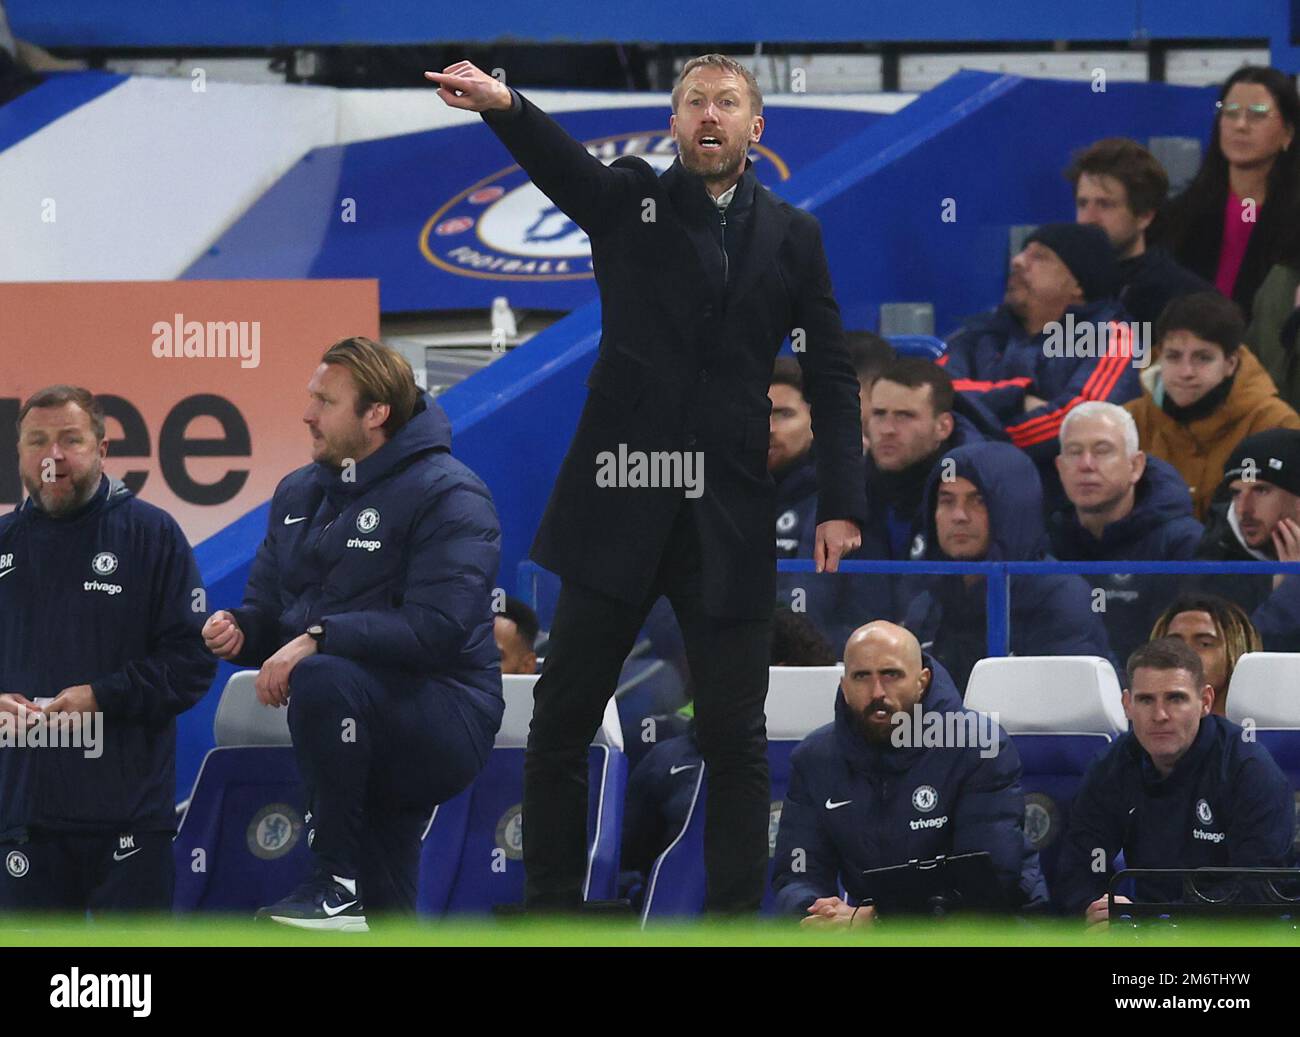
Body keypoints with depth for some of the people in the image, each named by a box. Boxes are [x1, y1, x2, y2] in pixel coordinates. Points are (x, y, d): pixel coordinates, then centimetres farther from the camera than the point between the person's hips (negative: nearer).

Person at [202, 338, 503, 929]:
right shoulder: (298, 494, 13)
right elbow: (267, 607, 15)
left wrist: (317, 640, -28)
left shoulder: (446, 496, -13)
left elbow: (436, 629, -25)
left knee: (323, 679, -35)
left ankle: (338, 881, -28)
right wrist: (238, 631, -10)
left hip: (446, 717, -8)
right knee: (387, 917, 10)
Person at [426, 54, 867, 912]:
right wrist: (504, 105, -40)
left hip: (732, 520, 0)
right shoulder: (629, 202, 4)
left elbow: (831, 375, 8)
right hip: (619, 512, 0)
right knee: (562, 723, 4)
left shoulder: (791, 235, 8)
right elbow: (561, 162, -17)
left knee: (735, 737, 1)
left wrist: (841, 503, -2)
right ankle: (552, 906, 15)